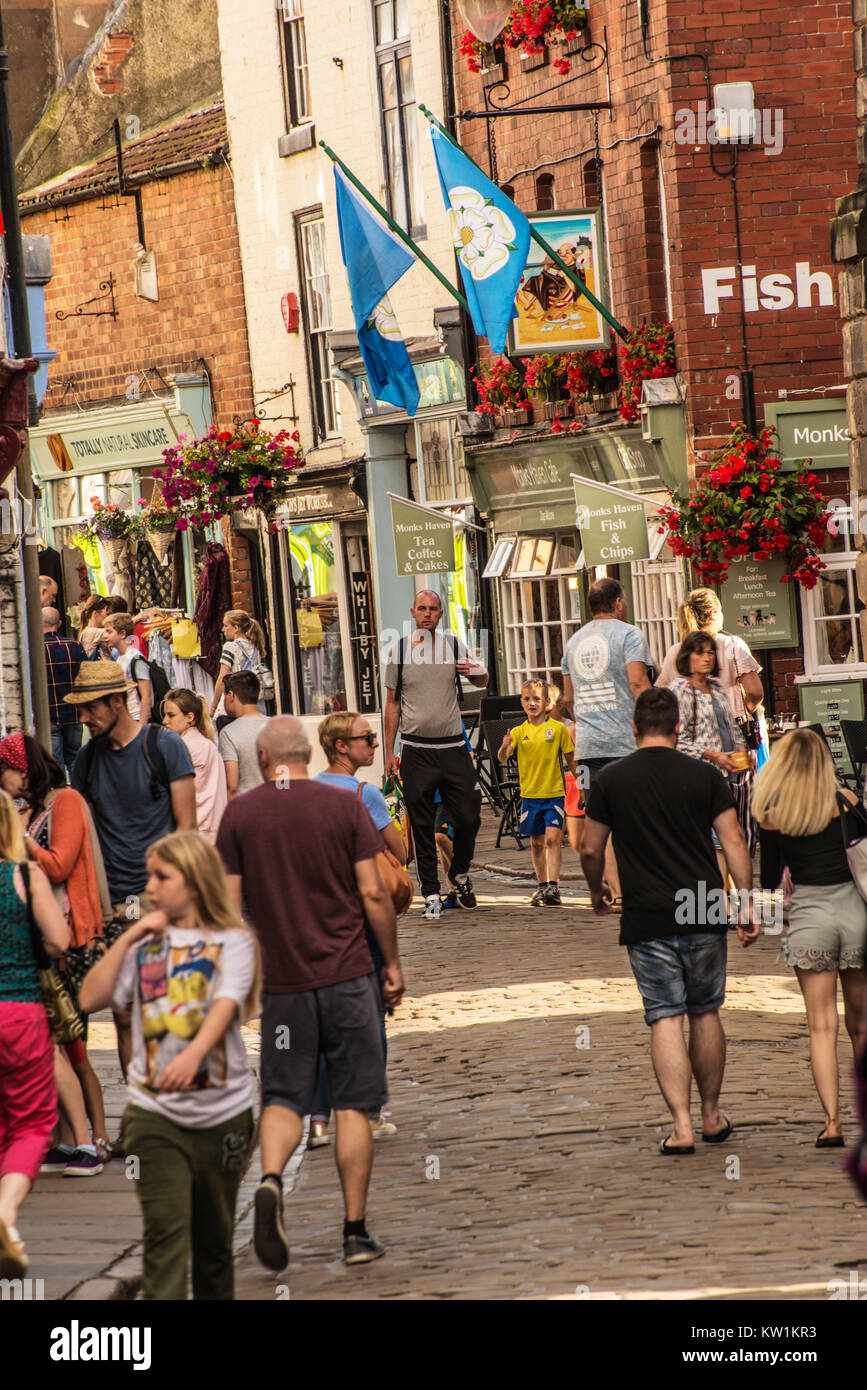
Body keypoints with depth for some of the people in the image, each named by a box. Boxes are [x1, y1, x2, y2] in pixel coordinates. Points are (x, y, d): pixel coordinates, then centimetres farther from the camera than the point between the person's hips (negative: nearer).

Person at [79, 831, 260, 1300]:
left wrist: (193, 1054, -36)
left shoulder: (232, 941, 0)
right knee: (165, 1229, -12)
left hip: (222, 1109, -1)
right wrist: (129, 938, -5)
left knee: (214, 1236, 10)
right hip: (154, 1109, 1)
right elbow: (91, 998, 0)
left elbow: (226, 1003, -17)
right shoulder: (145, 944, 9)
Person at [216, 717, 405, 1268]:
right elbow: (373, 893, -3)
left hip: (281, 980, 1)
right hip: (347, 974, -1)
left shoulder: (240, 813, 1)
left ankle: (270, 1181, -20)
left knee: (283, 1098, 9)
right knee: (353, 1104, 5)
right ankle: (356, 1231, 5)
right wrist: (393, 963, 7)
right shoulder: (344, 805, -1)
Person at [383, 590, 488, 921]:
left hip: (453, 746, 1)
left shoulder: (454, 646, 6)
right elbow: (392, 704, 9)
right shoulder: (400, 650, 5)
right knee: (422, 826, -1)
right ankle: (431, 894, 4)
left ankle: (460, 874, 23)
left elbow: (481, 682, 18)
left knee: (468, 818, -2)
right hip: (416, 750, -1)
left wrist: (477, 672, -8)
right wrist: (389, 751, 5)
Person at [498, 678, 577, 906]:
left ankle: (553, 887, -18)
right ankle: (542, 886, 22)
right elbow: (502, 759, -8)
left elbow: (570, 759, 5)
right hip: (530, 795, 3)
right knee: (536, 842, 10)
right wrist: (504, 748, -30)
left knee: (553, 838, -14)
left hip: (554, 794, -3)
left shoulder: (558, 729, -3)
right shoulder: (519, 732, 2)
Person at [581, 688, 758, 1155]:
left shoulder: (610, 779, 0)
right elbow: (733, 841, -1)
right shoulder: (703, 775, 1)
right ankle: (712, 1116, 24)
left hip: (647, 920, -1)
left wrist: (597, 891, 23)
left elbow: (590, 849, 5)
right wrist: (746, 903, 4)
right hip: (704, 915, 1)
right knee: (705, 1013, 15)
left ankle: (682, 1128, -9)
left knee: (665, 1019, -2)